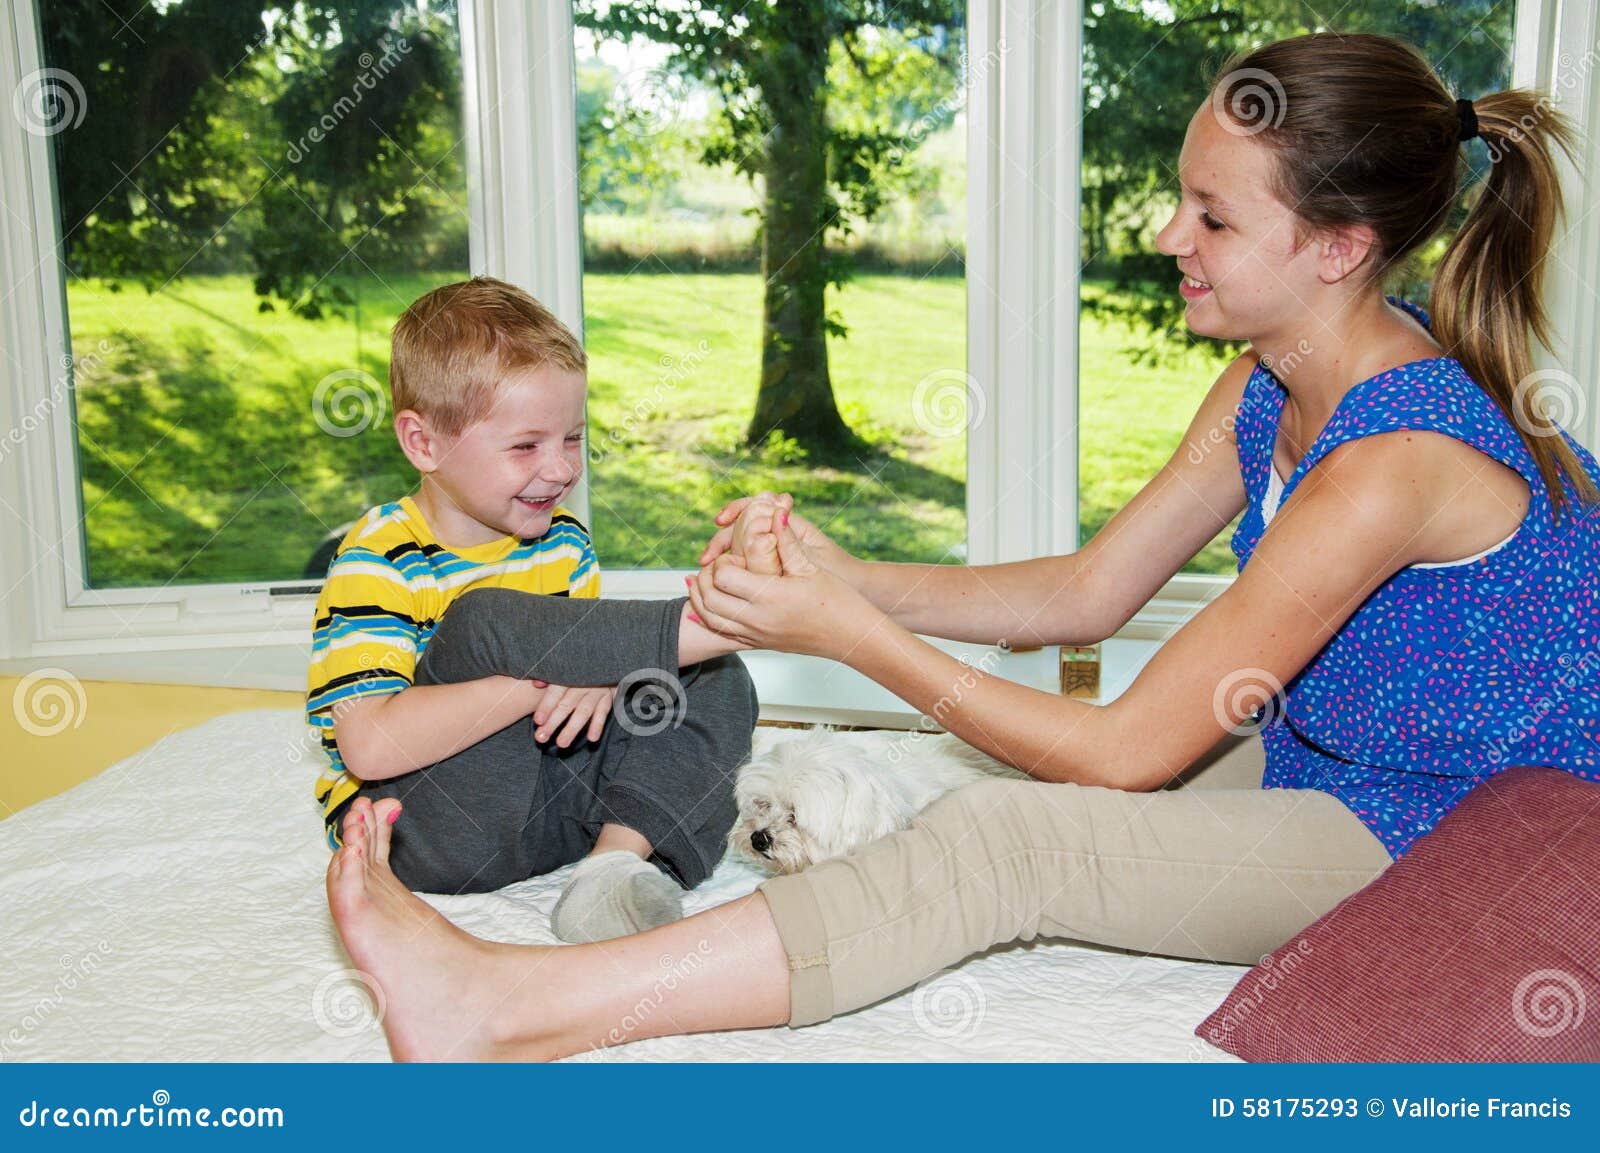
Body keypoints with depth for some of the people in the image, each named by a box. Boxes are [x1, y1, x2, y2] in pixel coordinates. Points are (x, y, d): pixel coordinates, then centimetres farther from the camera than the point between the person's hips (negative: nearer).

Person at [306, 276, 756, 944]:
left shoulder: (562, 544, 7)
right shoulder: (378, 563, -14)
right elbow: (371, 747, -27)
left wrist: (595, 678, -16)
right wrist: (543, 676, -31)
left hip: (546, 800, 6)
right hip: (419, 831, -6)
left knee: (717, 686, -7)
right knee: (484, 623, -29)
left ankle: (620, 857, -25)